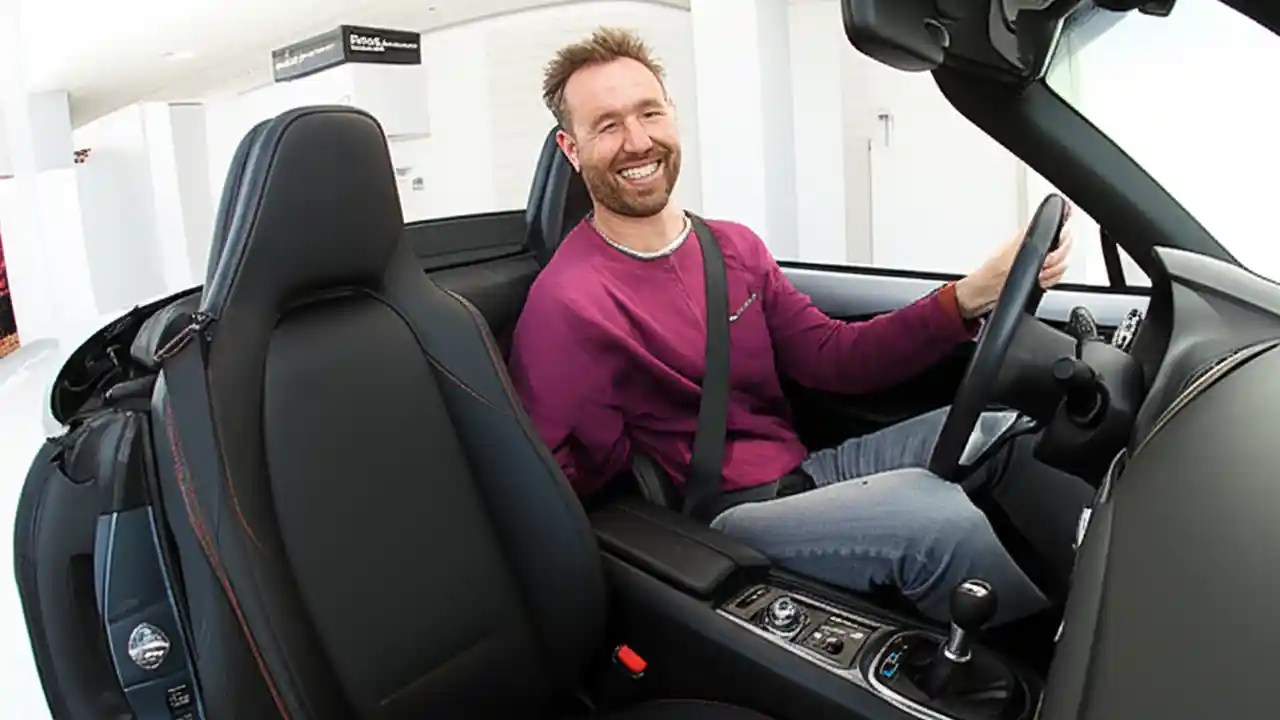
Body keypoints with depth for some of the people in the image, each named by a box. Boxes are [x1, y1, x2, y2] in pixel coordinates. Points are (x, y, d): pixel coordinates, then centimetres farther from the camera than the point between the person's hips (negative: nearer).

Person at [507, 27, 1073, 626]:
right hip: (721, 519, -7)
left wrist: (974, 295, -8)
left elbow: (834, 358, 3)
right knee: (933, 510, -28)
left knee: (996, 427, -5)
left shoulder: (735, 246, 8)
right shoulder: (567, 304, -17)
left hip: (804, 471, 8)